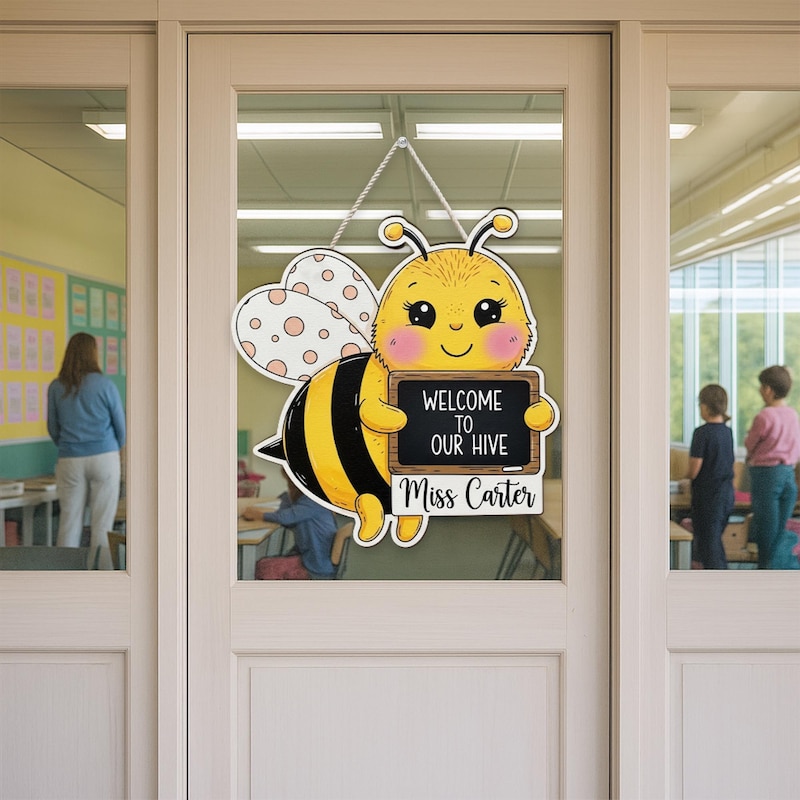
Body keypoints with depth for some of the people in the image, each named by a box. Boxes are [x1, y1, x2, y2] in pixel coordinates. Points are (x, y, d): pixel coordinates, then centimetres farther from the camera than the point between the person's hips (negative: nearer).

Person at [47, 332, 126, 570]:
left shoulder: (56, 387, 2)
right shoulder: (105, 385, -6)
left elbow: (52, 428, 8)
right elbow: (120, 424, 3)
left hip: (70, 461, 2)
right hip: (104, 458, -2)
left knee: (69, 523, 8)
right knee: (102, 524, 2)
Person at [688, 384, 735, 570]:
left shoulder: (703, 432, -16)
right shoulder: (727, 431, 6)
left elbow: (694, 471, -17)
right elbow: (731, 466, 13)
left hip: (707, 496, -7)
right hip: (727, 495, 7)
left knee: (709, 542, -1)